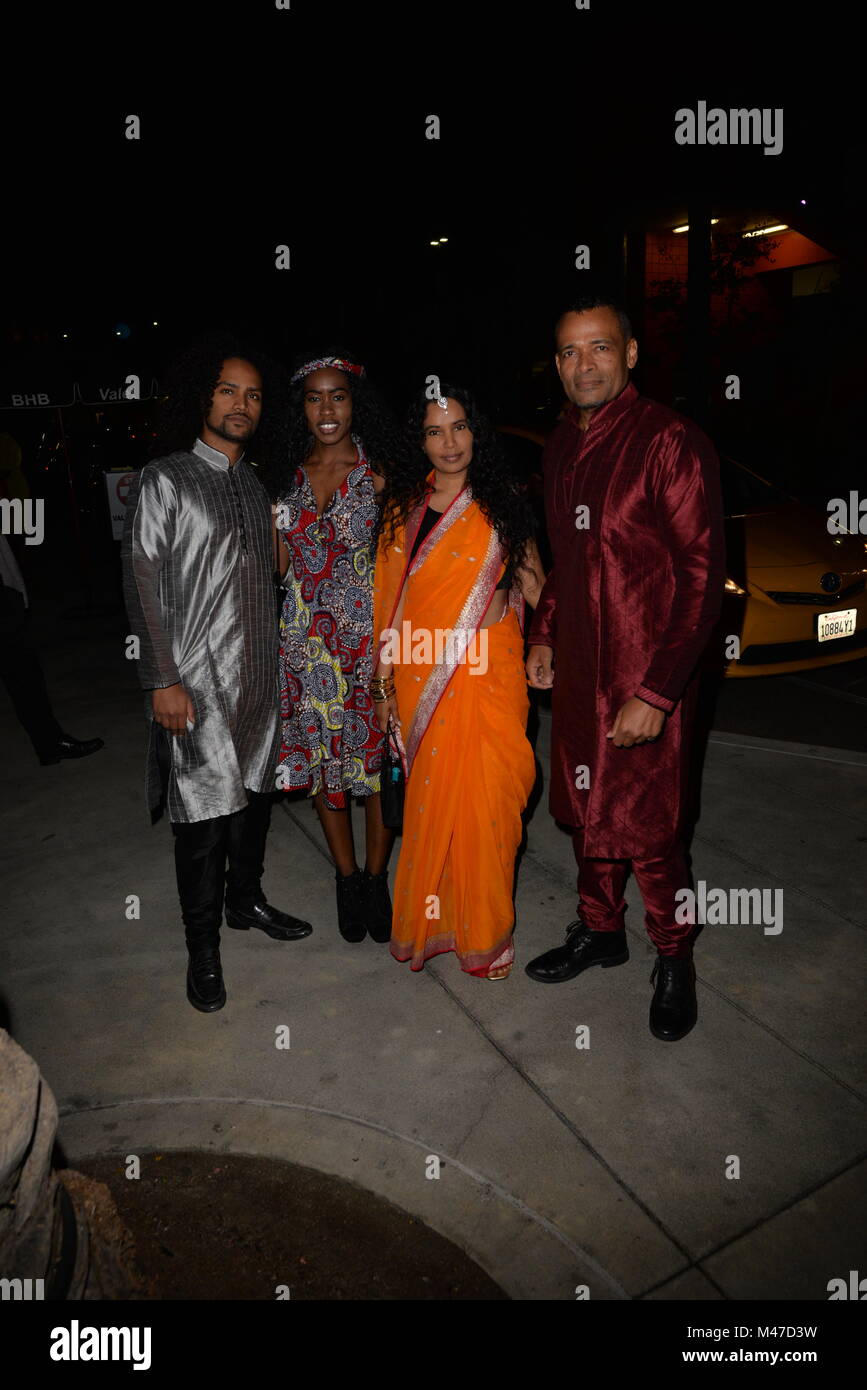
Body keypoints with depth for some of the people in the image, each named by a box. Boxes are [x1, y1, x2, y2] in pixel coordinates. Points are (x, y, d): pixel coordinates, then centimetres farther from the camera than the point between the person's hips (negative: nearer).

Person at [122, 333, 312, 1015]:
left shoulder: (254, 483, 13)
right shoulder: (164, 480, -6)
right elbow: (142, 583, -10)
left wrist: (278, 661, 14)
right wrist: (163, 680, -15)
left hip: (261, 672, 6)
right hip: (199, 679, -6)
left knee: (256, 789, 17)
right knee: (204, 813, 0)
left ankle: (246, 899, 38)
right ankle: (203, 948, 17)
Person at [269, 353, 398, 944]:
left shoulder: (380, 473, 0)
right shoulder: (288, 477, 8)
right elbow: (280, 566, 11)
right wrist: (278, 520, -5)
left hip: (372, 635, -3)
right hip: (309, 640, 3)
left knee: (378, 753, 2)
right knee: (322, 755, 8)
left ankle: (376, 877, 23)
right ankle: (347, 877, 27)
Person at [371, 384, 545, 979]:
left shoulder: (501, 504, 4)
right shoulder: (403, 508, 8)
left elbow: (534, 584, 6)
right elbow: (390, 600, 9)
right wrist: (386, 682, 9)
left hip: (487, 674, -1)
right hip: (420, 678, 2)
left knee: (483, 801, 1)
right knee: (429, 800, 7)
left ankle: (483, 931, 21)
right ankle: (431, 921, 27)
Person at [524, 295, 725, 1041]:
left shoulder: (671, 442, -14)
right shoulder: (563, 445, 10)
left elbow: (702, 578, -17)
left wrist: (656, 692, -20)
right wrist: (544, 636, 14)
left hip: (647, 676, -7)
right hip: (576, 669, 7)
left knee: (647, 828, 2)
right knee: (586, 808, 17)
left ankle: (675, 959, 27)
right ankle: (600, 930, 39)